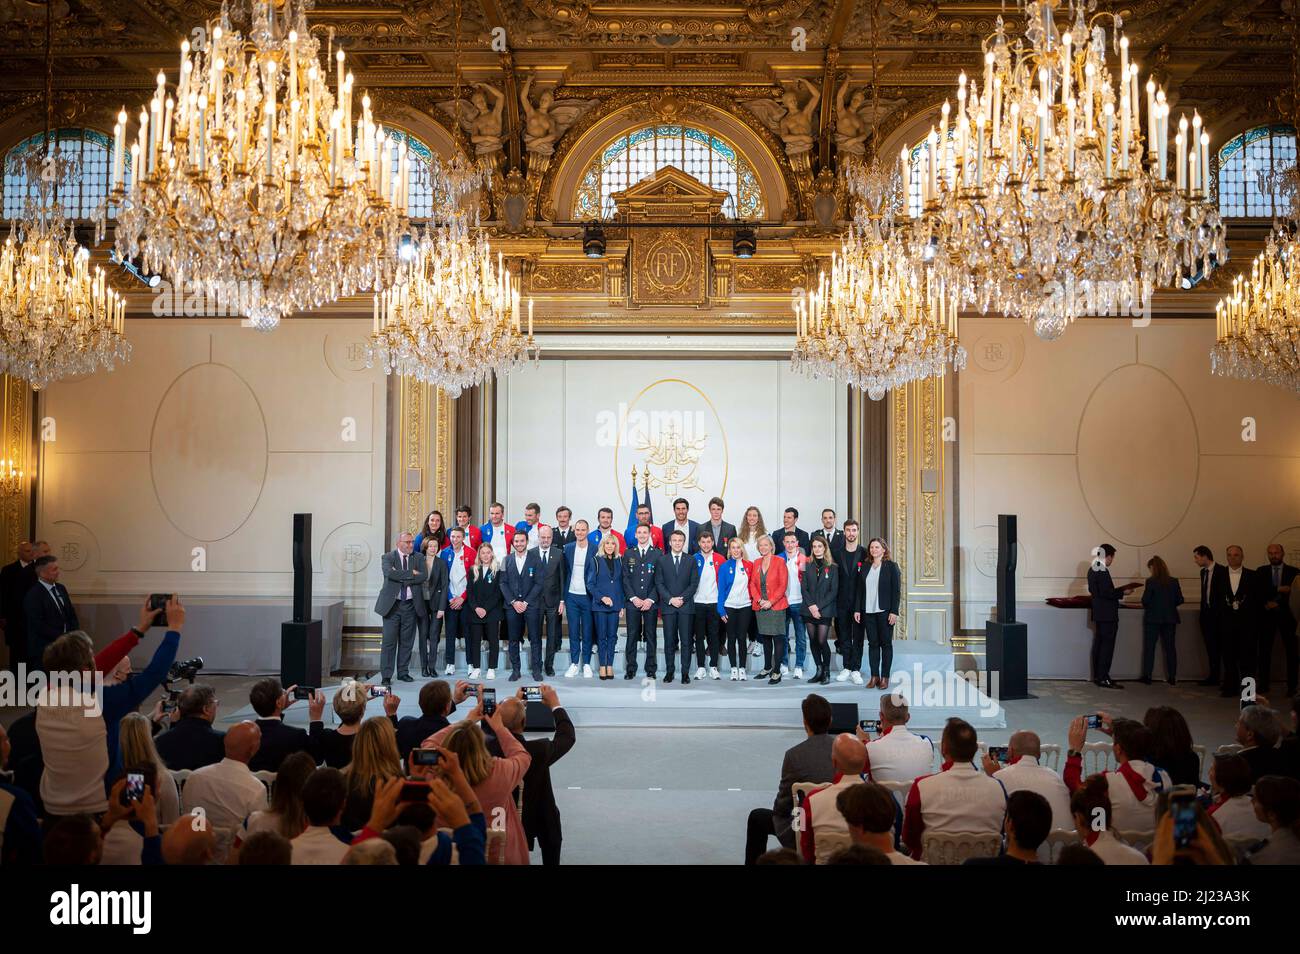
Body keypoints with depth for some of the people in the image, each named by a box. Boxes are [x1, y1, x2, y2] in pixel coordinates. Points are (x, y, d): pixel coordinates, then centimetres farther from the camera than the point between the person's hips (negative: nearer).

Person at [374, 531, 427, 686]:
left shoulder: (418, 557, 7)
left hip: (410, 605, 3)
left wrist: (401, 577, -14)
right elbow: (389, 573, -21)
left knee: (407, 641, 8)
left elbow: (424, 575, -10)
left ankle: (403, 672, 19)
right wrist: (411, 574, -17)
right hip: (392, 604, -3)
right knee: (389, 641, -3)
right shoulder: (388, 557, 0)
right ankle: (386, 676, 1)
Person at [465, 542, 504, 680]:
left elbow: (498, 593, -5)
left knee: (493, 641, 0)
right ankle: (476, 668, 10)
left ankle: (491, 669, 6)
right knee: (475, 640, 3)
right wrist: (475, 608, -8)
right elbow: (469, 591, 5)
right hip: (475, 612, 2)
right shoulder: (473, 571, 10)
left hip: (492, 612, -2)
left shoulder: (498, 571, 1)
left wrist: (486, 609, -11)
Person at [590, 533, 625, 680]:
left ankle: (610, 665, 10)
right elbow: (591, 584, -3)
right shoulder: (597, 561, -1)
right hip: (599, 605, -3)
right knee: (601, 636, 1)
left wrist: (622, 605, 7)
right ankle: (602, 666, 8)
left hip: (615, 604, 3)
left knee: (612, 636, 4)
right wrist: (602, 597, -14)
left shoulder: (618, 562, 10)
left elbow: (621, 584, 12)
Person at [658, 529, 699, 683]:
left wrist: (682, 598, -9)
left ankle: (685, 672, 3)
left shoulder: (691, 560, 7)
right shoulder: (662, 560, 8)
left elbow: (694, 583, 2)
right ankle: (669, 671, 9)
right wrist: (670, 599, -9)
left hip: (686, 605, 0)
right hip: (668, 605, 0)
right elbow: (659, 583, 3)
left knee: (686, 640, -1)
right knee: (669, 640, 2)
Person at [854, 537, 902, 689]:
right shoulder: (865, 568, 11)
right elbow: (859, 590, 12)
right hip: (868, 612, 4)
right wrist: (857, 609, 5)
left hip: (885, 612, -4)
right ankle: (874, 676, 8)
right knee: (872, 643, 5)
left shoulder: (891, 566, -1)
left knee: (886, 643, 1)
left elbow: (896, 590, -5)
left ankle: (885, 677, 5)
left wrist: (894, 611, -11)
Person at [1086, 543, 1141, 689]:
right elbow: (1106, 592, -24)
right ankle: (1103, 678, -6)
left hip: (1098, 613, 10)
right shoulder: (1103, 571, -20)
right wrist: (1122, 592, -12)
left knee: (1099, 644, 13)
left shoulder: (1092, 569, 11)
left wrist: (1116, 591, 18)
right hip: (1107, 614, -10)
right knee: (1107, 645, -6)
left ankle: (1097, 675, 18)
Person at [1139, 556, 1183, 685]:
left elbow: (1145, 601, -14)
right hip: (1170, 619, 4)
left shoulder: (1151, 582, -13)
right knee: (1170, 647, 10)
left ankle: (1147, 676, 3)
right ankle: (1172, 676, 12)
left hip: (1153, 618, -4)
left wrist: (1144, 590, 6)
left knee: (1149, 647, 4)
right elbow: (1179, 600, 3)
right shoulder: (1174, 581, -1)